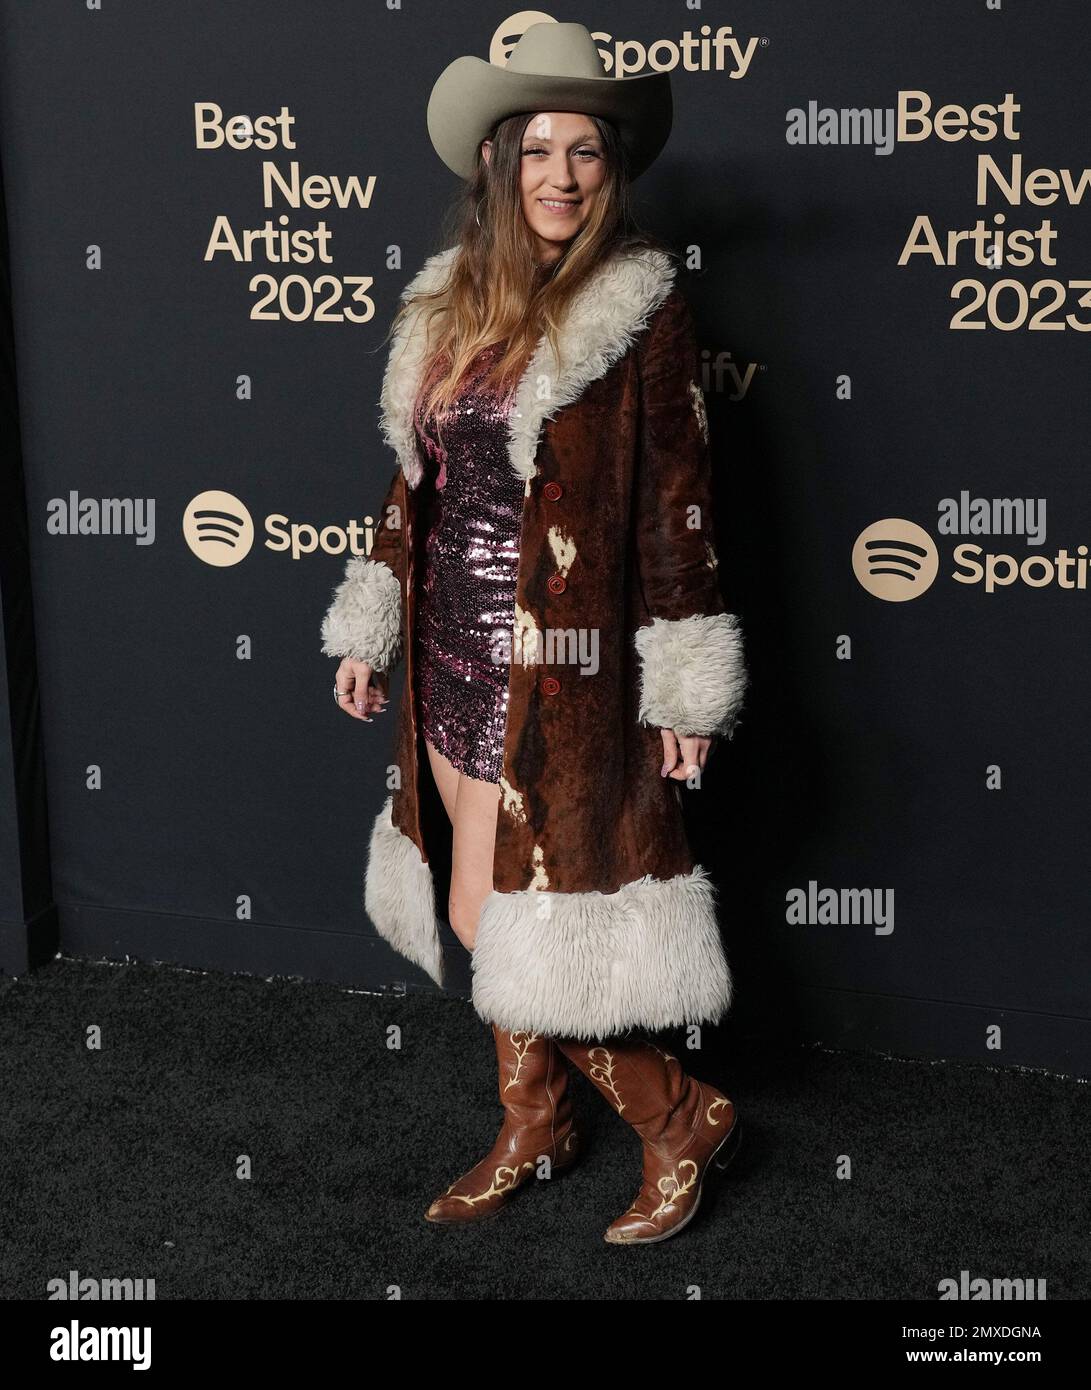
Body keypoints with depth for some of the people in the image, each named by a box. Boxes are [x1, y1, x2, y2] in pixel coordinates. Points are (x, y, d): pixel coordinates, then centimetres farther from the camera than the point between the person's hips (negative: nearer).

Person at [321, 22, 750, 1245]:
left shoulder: (640, 309, -9)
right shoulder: (450, 303, 7)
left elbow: (676, 505, -10)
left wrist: (683, 688, -11)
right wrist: (370, 629, 16)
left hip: (560, 662, -6)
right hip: (457, 655, 6)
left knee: (498, 917, -4)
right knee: (501, 915, 15)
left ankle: (680, 1118, 14)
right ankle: (531, 1129, 35)